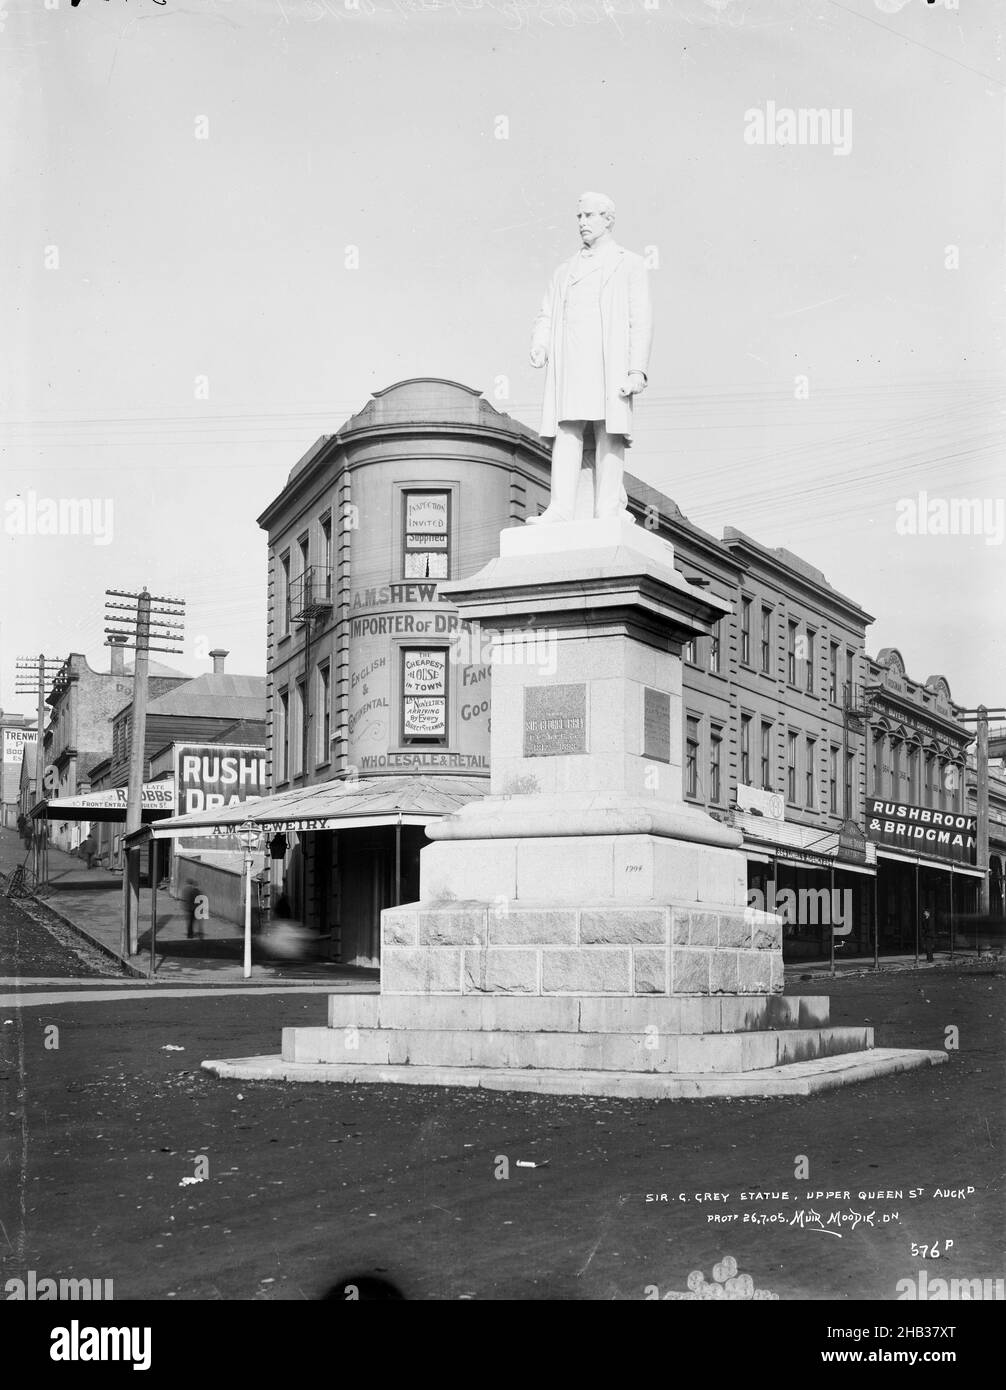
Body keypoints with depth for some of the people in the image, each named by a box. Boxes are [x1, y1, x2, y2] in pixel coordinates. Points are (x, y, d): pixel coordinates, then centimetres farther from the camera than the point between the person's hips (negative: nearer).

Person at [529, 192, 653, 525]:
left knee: (609, 434, -9)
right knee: (567, 431, -10)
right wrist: (539, 345, -5)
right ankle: (561, 508, -19)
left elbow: (641, 321, 4)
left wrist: (637, 369, -9)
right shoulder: (564, 271, 27)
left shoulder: (630, 265, 14)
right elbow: (546, 317, 19)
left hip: (609, 360, -3)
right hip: (568, 363, 3)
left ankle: (608, 512, -11)